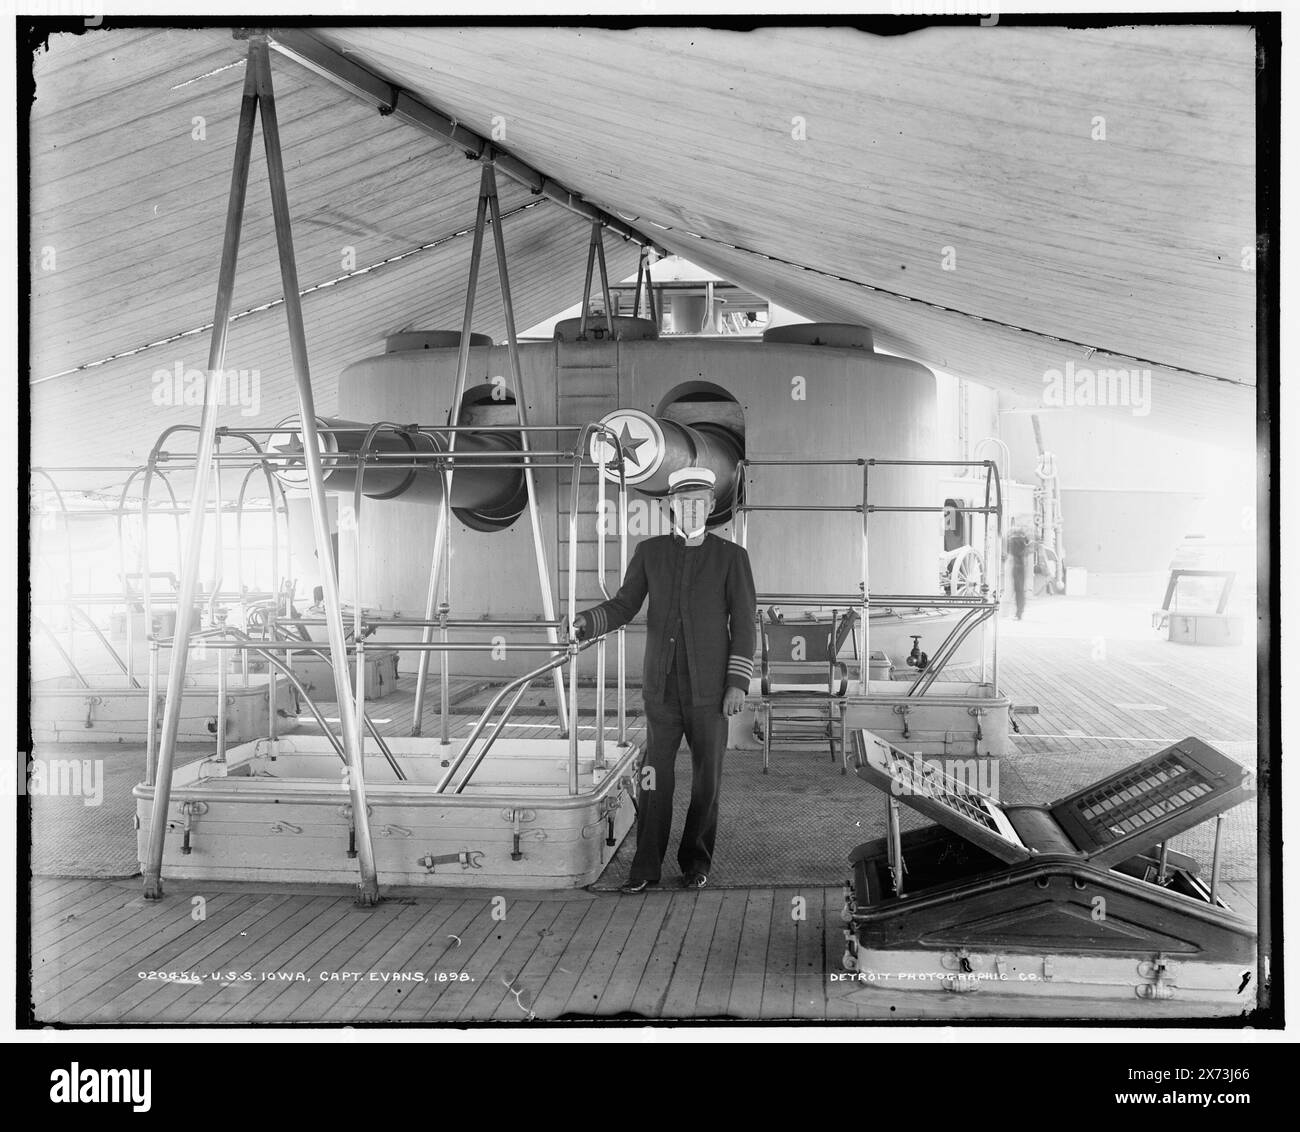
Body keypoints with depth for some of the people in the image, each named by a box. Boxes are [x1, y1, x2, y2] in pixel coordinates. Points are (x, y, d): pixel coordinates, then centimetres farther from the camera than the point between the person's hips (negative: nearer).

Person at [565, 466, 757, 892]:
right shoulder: (650, 553, 6)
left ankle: (696, 860, 20)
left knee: (707, 777, 5)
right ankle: (646, 867, 6)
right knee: (655, 776, 0)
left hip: (709, 689, -1)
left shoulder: (731, 557, 0)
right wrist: (585, 622, -16)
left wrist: (738, 683, -8)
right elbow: (623, 606, 4)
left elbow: (743, 623, -1)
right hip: (662, 687, 1)